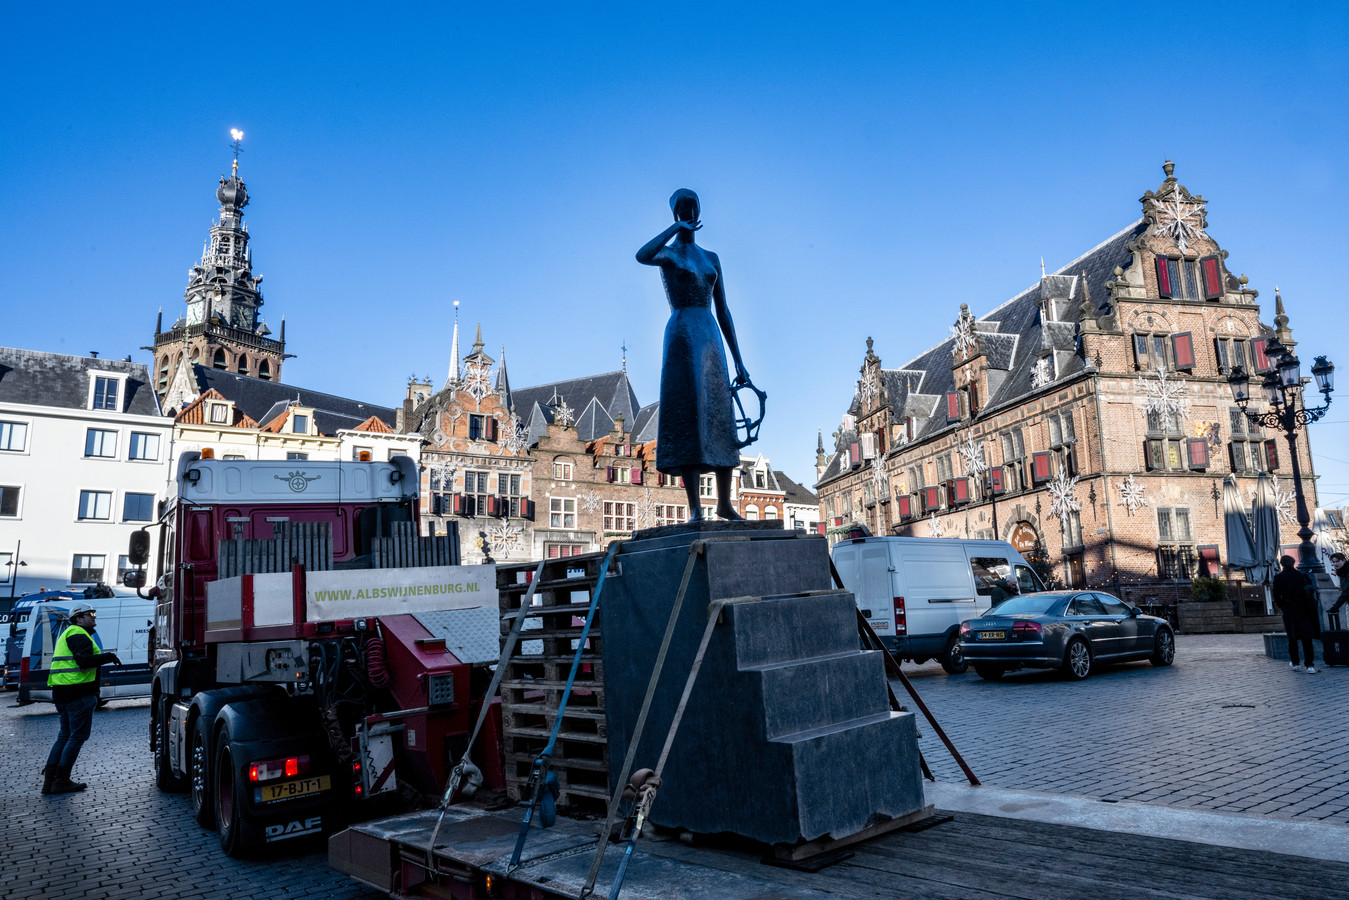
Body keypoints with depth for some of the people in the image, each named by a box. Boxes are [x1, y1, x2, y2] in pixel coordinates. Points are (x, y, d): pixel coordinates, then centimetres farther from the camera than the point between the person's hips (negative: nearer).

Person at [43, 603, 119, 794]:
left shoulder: (68, 634, 23)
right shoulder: (78, 635, -11)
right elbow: (84, 660, -25)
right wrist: (110, 656, -18)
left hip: (61, 692, 11)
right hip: (78, 692, -11)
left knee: (65, 735, 16)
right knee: (78, 735, -4)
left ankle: (49, 779, 15)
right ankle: (61, 781, -2)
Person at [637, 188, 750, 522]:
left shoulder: (711, 258, 18)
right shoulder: (667, 253, 4)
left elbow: (723, 311, 16)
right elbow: (641, 256, -23)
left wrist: (738, 360, 13)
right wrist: (676, 227, -13)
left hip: (711, 339, 5)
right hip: (682, 336, -5)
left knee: (721, 419, 4)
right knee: (688, 417, -10)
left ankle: (725, 503, 13)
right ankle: (695, 507, -9)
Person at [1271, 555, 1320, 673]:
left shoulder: (1278, 578, -5)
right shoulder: (1302, 576, -3)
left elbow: (1277, 597, -5)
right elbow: (1310, 592, -3)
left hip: (1288, 611, 0)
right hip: (1303, 610, 1)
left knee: (1292, 638, 11)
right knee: (1306, 638, 3)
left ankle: (1295, 663, 16)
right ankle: (1310, 665, -2)